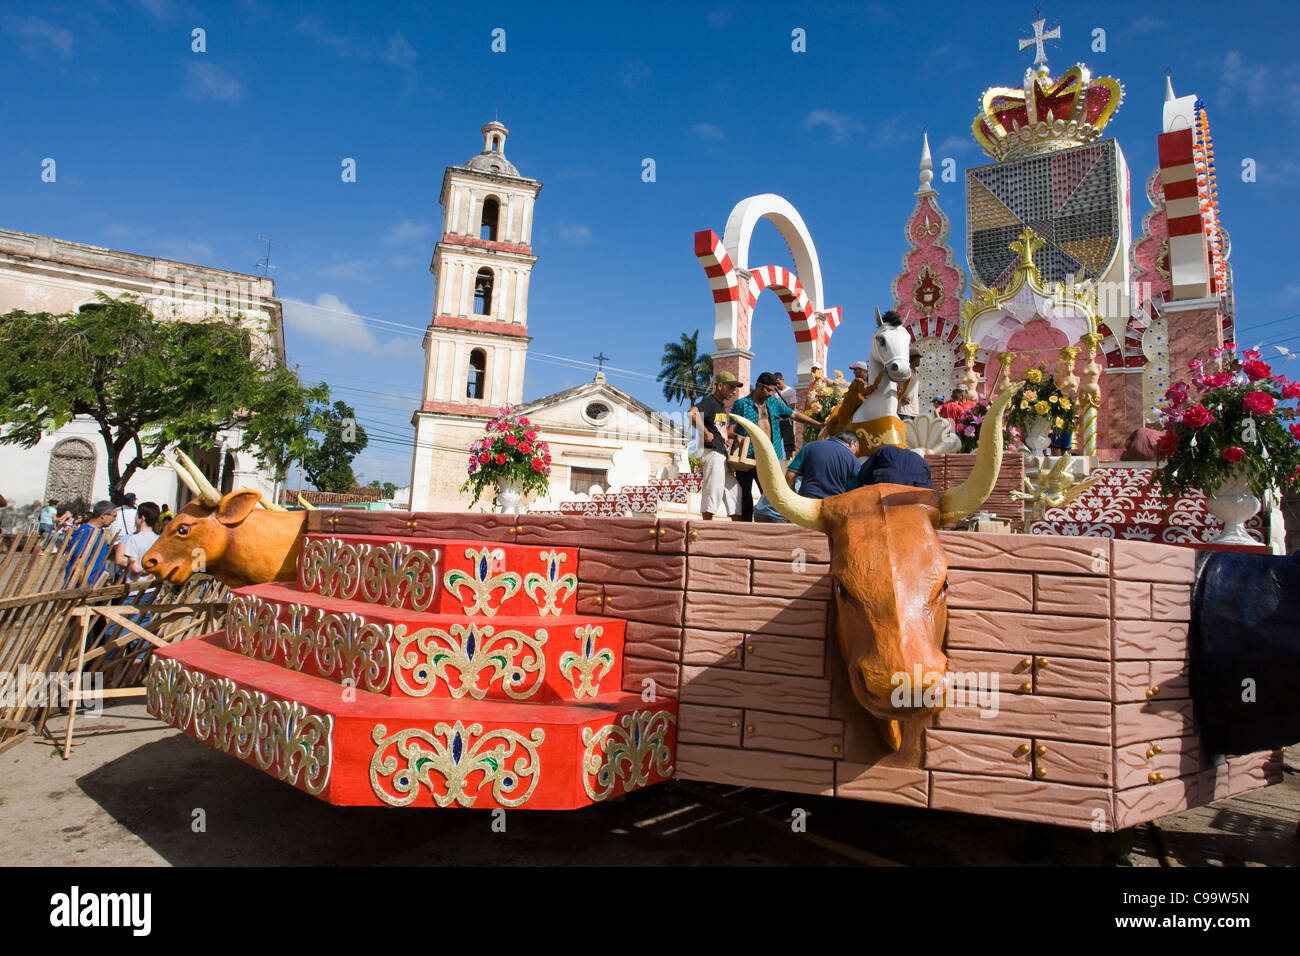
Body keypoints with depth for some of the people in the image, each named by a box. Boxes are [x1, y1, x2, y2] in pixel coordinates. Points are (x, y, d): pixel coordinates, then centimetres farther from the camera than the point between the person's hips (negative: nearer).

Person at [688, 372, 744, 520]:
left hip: (722, 454, 10)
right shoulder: (709, 402, -13)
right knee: (713, 490, -9)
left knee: (733, 489, 12)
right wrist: (706, 433, -27)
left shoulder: (722, 405, 18)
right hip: (711, 453, -10)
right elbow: (691, 413, -32)